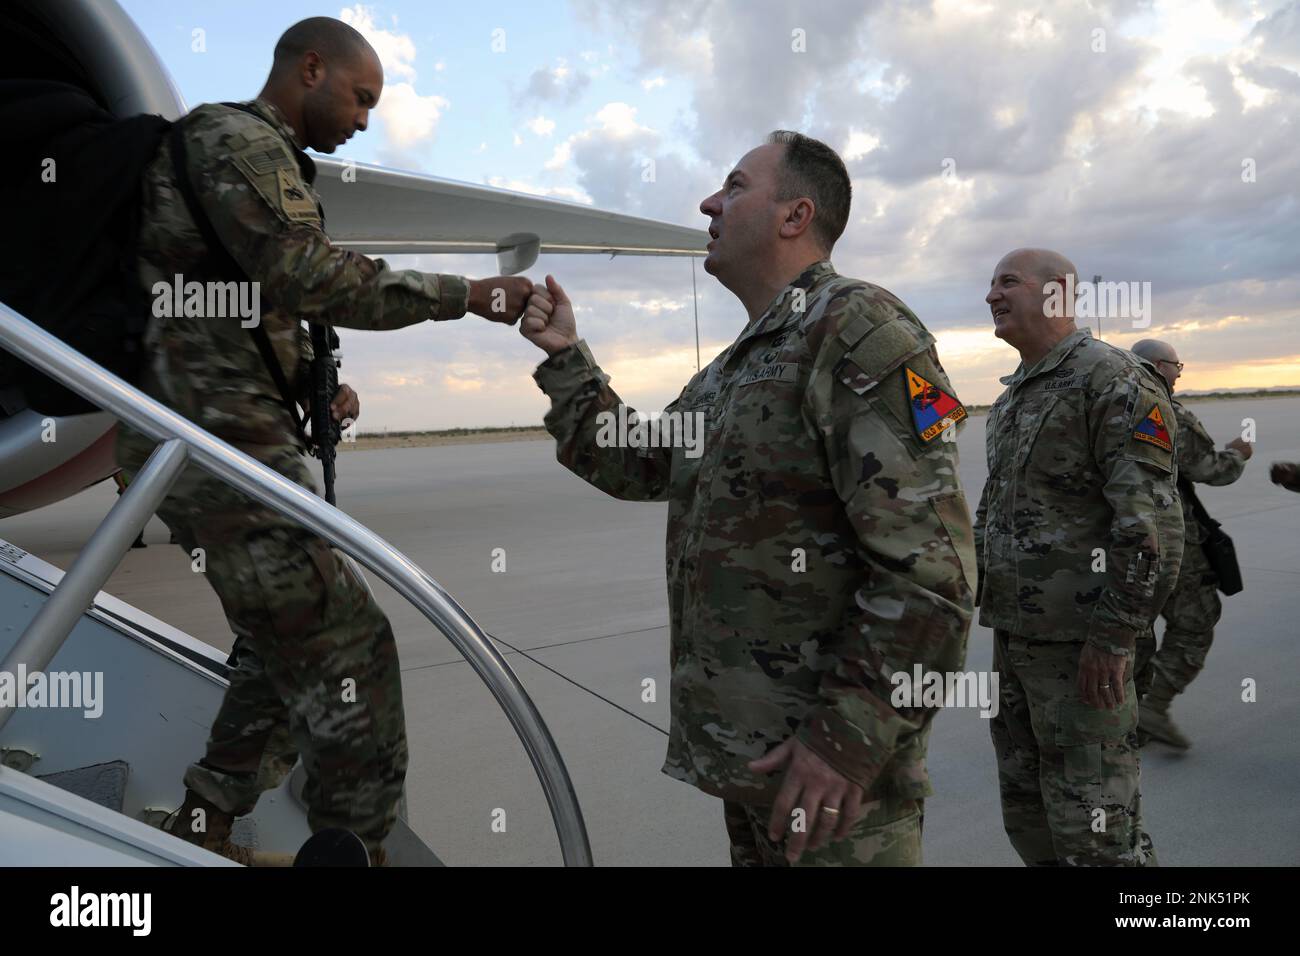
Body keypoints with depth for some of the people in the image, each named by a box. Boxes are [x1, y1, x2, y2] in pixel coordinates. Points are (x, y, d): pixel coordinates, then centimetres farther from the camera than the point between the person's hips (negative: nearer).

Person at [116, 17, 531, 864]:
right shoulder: (237, 138, -8)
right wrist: (469, 295, -19)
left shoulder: (263, 158, 23)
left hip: (229, 437, 11)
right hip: (217, 438, -11)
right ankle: (359, 846, 3)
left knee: (287, 639, 17)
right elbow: (314, 278, -22)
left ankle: (203, 835, 28)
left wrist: (316, 387, 13)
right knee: (345, 645, -8)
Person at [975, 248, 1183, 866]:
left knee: (1090, 816, -2)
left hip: (1081, 638, -9)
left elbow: (1151, 522, -19)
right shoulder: (1015, 398, 16)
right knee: (1027, 804, 15)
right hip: (1017, 631, 9)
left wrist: (1113, 637, -22)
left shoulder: (1115, 380, -12)